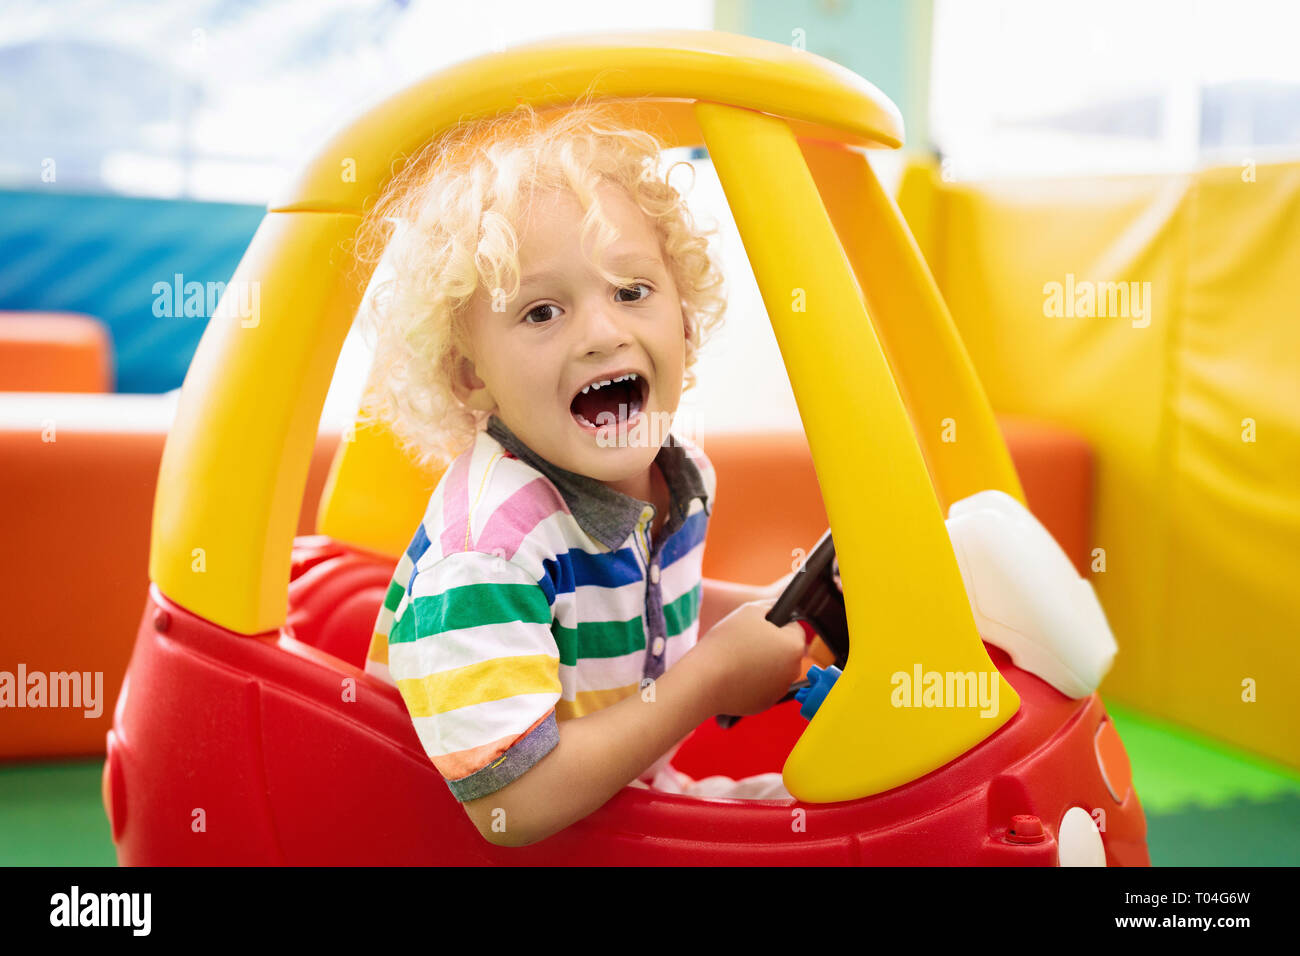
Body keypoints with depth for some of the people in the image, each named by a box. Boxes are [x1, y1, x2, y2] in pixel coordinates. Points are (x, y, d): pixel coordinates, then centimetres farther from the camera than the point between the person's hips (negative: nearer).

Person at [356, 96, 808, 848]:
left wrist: (752, 610, -1)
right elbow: (513, 807, -30)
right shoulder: (489, 542, -29)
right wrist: (715, 676, -25)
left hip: (634, 799, 7)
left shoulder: (681, 473, -5)